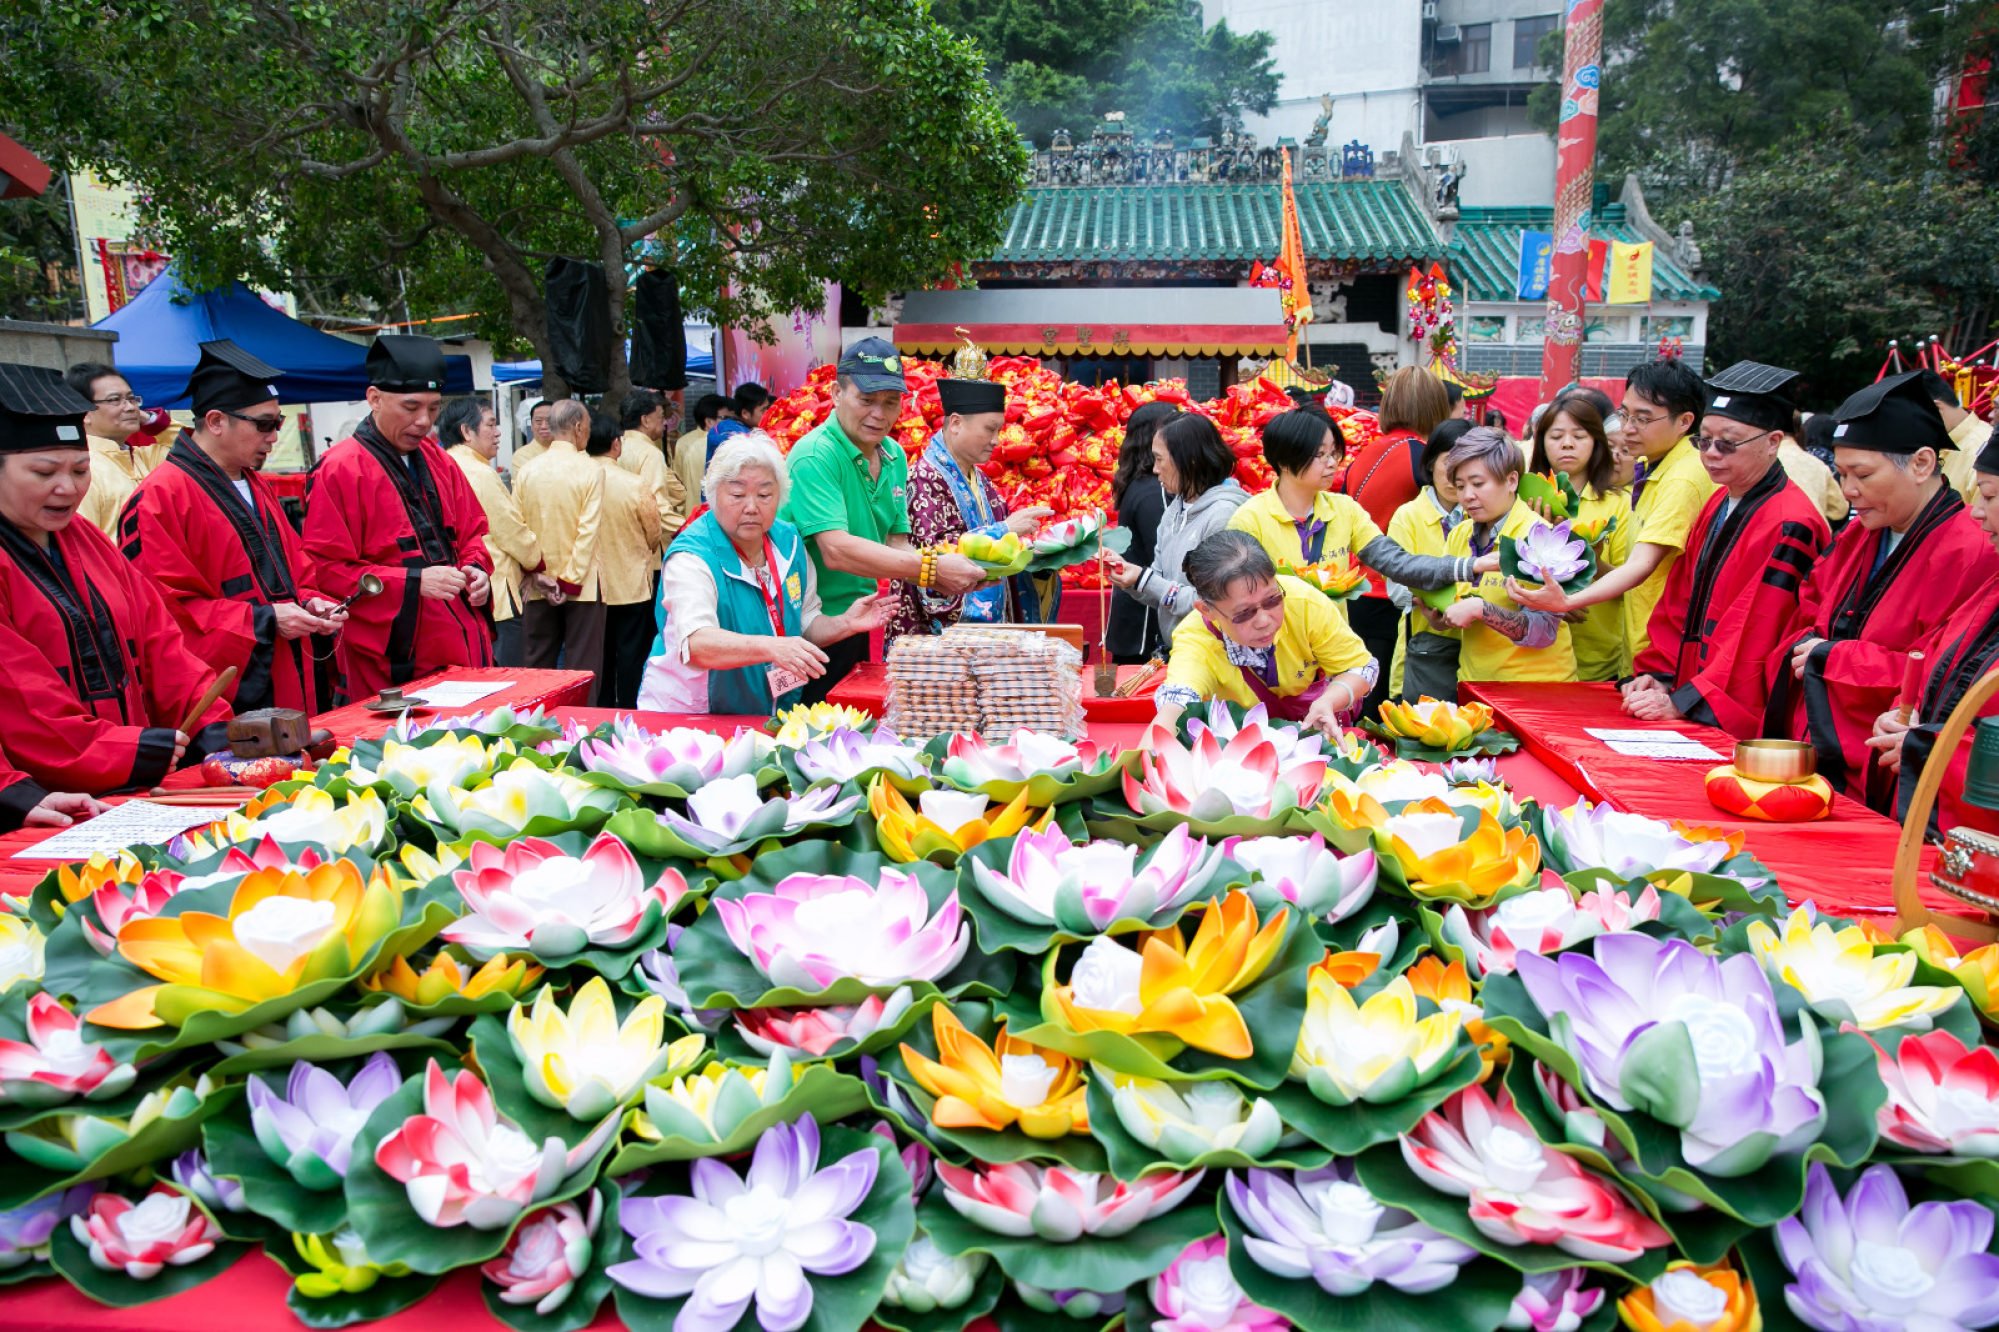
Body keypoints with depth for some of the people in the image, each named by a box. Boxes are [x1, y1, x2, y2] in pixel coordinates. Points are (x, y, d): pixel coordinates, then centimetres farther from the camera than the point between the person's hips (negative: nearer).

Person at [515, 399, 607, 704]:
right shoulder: (590, 470, -9)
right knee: (582, 670, 2)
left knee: (538, 667, 12)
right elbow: (589, 530, -14)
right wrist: (570, 582, -11)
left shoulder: (528, 471, 1)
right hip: (582, 586, -3)